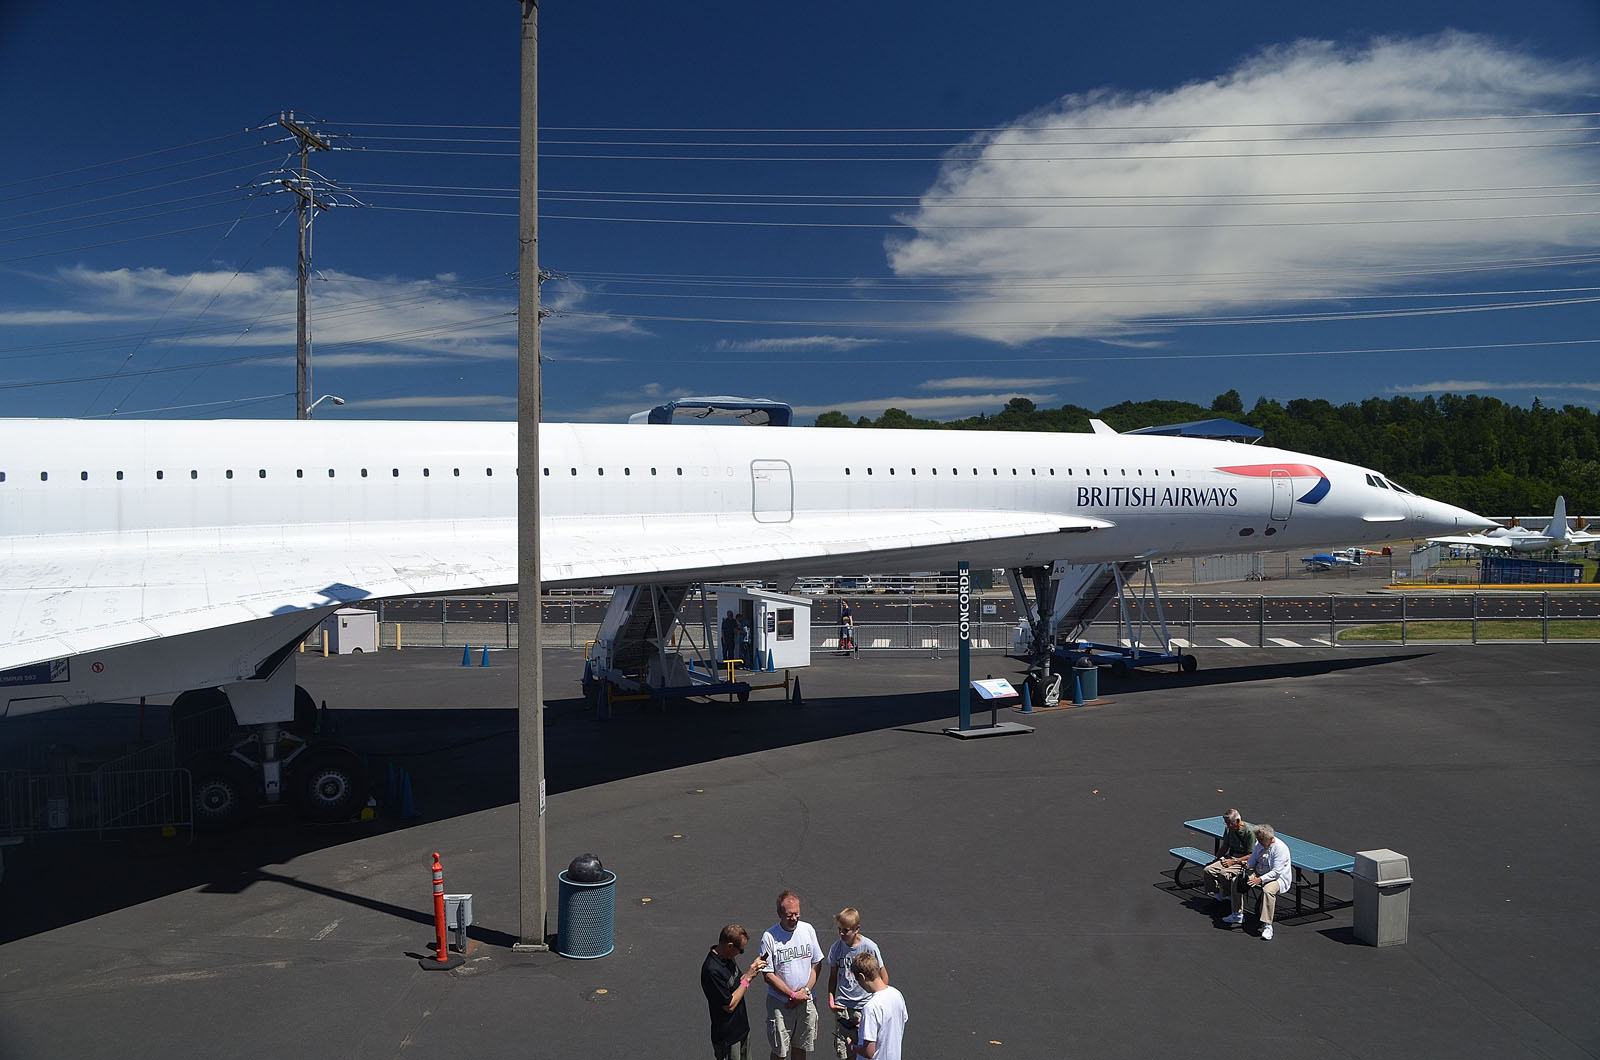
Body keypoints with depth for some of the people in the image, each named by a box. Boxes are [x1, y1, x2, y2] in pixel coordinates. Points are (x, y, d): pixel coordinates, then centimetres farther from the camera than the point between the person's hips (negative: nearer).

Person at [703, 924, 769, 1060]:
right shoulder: (712, 970, -29)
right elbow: (729, 1005, -24)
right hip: (727, 1037, -9)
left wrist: (752, 971, -6)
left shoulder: (727, 958, 0)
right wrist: (747, 977, -20)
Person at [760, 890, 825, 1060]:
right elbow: (768, 975, -13)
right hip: (779, 1002, -3)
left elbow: (816, 964, 4)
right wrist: (793, 995, -15)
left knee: (800, 1046, 16)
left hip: (805, 1000, 3)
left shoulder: (808, 930, -4)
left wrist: (805, 990, -8)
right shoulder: (769, 937, -16)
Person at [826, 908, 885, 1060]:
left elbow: (883, 976, -2)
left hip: (864, 1007, -3)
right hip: (842, 1007, 3)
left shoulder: (870, 947, -11)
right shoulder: (836, 948, -2)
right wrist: (831, 998, 1)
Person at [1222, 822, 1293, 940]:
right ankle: (1238, 915, 8)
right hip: (1258, 874, 8)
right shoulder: (1259, 844, 3)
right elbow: (1252, 859, 16)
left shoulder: (1280, 848, -21)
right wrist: (1248, 865, -8)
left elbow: (1276, 872, -25)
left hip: (1278, 878, -8)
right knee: (1236, 880, -2)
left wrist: (1260, 880, -34)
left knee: (1268, 890, -39)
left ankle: (1267, 926, -35)